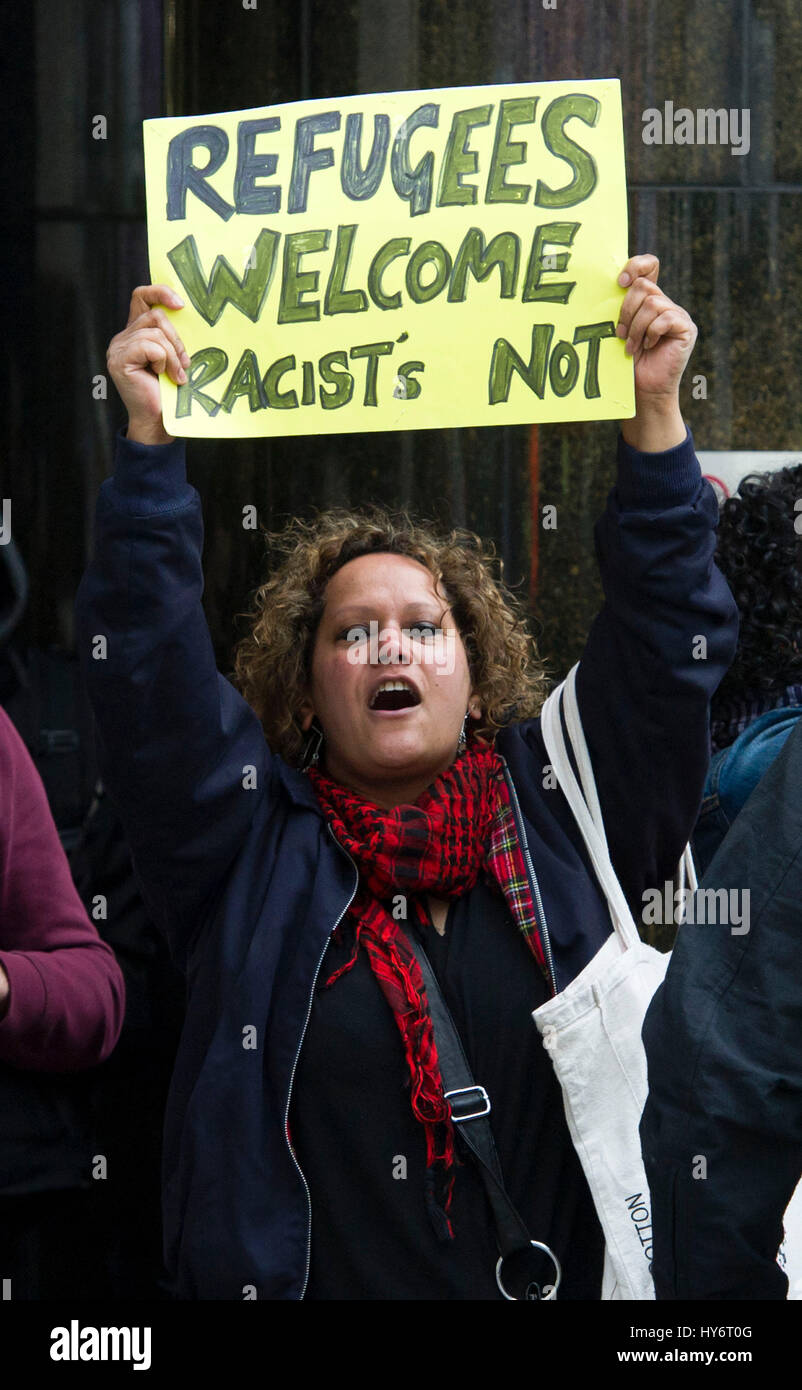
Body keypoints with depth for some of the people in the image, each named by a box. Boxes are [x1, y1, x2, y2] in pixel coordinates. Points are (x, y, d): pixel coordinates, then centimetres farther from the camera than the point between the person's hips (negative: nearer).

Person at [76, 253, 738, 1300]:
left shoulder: (556, 814, 4)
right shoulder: (253, 846, 2)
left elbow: (664, 644, 0)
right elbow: (147, 664, -7)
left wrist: (653, 416, -9)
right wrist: (149, 437, -14)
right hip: (293, 1282, -1)